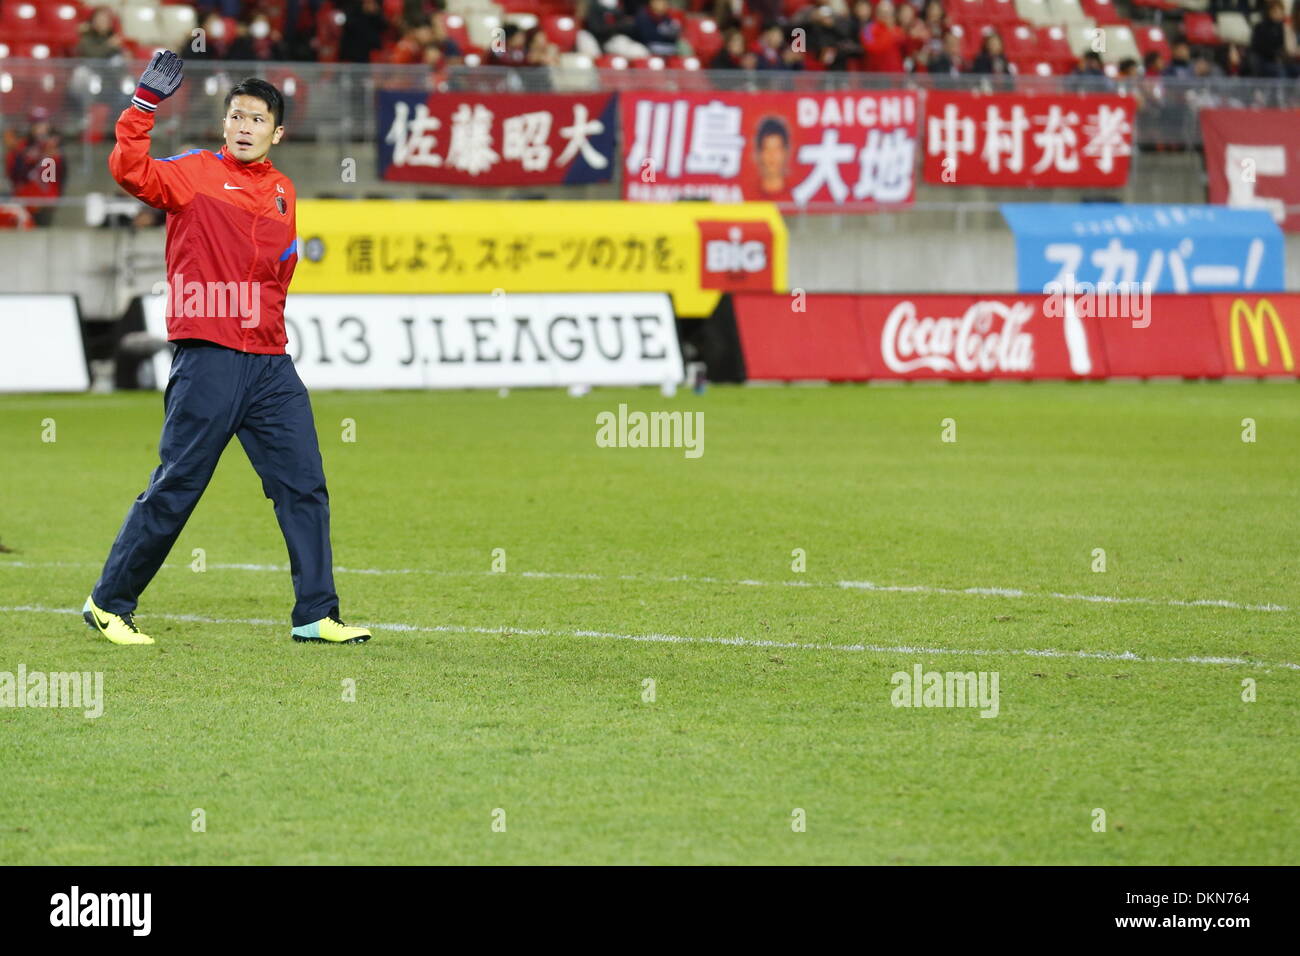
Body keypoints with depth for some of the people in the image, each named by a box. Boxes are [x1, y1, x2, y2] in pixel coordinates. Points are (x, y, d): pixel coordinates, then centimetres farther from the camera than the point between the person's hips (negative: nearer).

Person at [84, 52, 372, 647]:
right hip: (207, 361, -6)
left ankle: (316, 616, 8)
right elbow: (129, 169, -19)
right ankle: (109, 605, 9)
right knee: (174, 490, -3)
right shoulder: (194, 174, -2)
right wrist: (147, 100, -24)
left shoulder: (282, 191, 16)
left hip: (269, 363, 6)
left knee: (304, 486, 3)